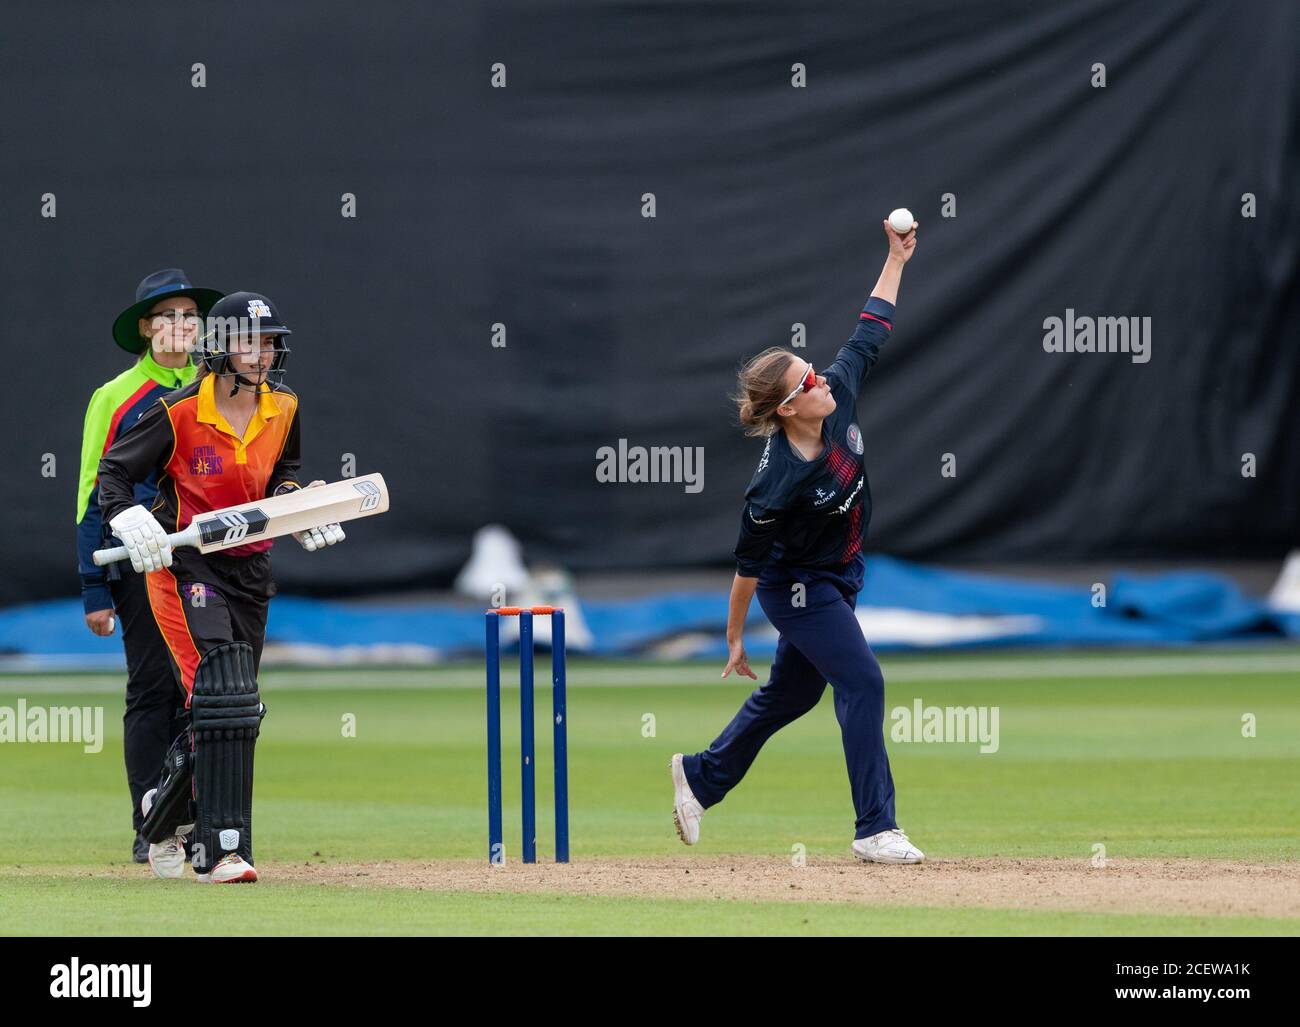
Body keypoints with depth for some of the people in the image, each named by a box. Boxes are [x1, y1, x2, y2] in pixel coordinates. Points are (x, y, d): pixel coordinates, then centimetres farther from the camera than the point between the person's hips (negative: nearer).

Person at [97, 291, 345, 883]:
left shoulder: (283, 408, 2)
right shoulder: (179, 413, -14)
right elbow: (113, 471, -6)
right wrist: (130, 520, -24)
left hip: (249, 566, 6)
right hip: (184, 564, -6)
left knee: (233, 709, 12)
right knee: (223, 696, -20)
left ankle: (166, 815, 39)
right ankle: (221, 850, -19)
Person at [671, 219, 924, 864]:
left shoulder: (840, 397, -14)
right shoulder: (778, 482, -31)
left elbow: (870, 333, -1)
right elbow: (749, 565, -21)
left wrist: (896, 258, -5)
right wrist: (735, 640, -12)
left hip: (838, 579, 8)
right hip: (798, 587, -8)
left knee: (791, 692, 19)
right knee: (862, 683, -14)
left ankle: (700, 776, 39)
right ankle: (875, 828, -10)